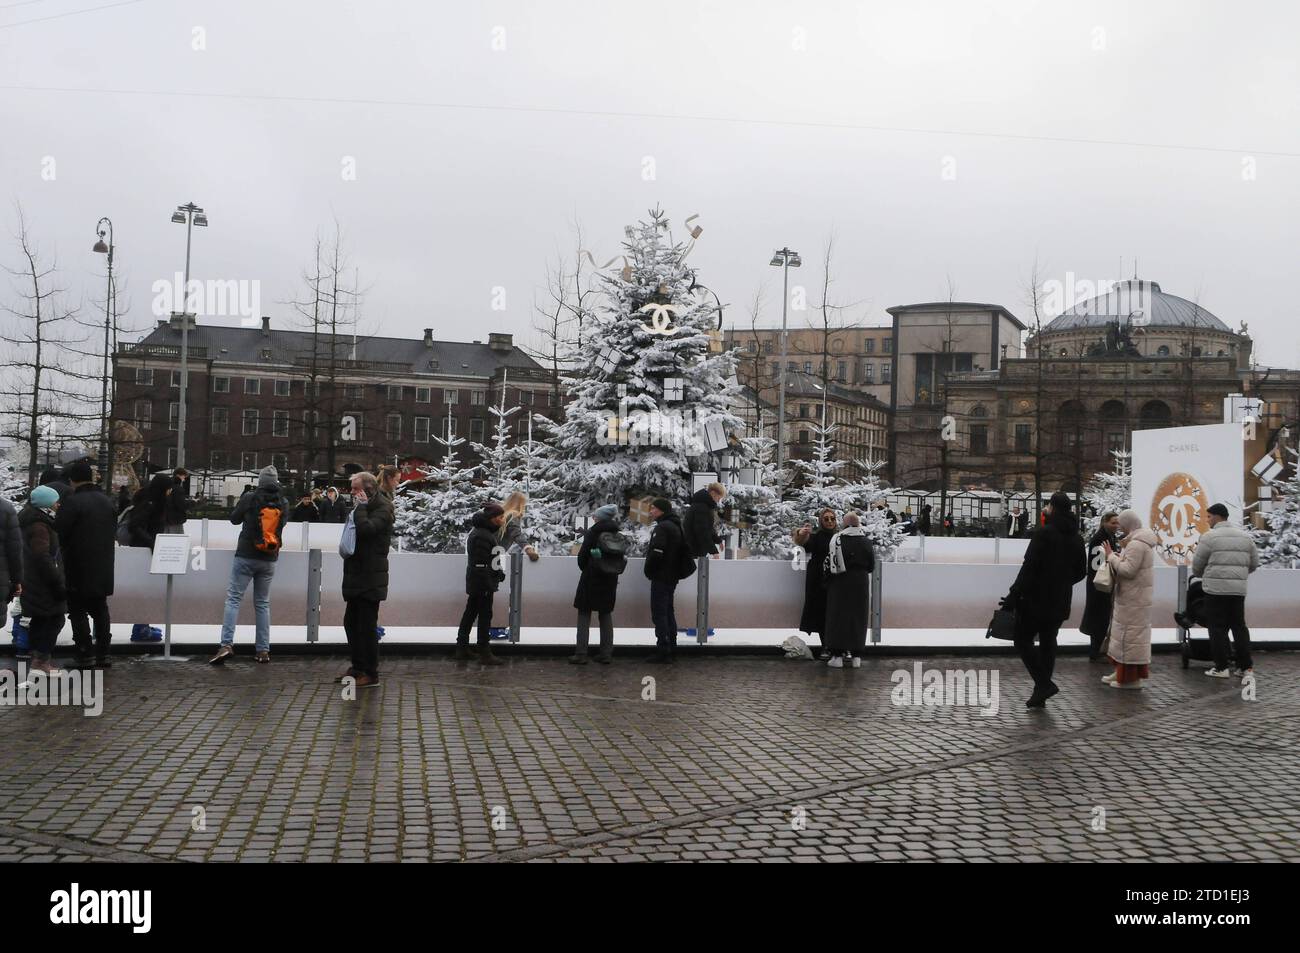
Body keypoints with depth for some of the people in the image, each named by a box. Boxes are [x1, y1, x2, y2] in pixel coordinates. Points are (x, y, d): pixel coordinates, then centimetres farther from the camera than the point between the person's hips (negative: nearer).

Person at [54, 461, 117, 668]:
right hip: (104, 569, 6)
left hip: (78, 568, -6)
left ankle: (85, 655, 0)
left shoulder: (72, 502, -16)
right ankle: (103, 653, 16)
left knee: (78, 611, 2)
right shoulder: (107, 501, 7)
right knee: (100, 609, 14)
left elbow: (58, 533, -16)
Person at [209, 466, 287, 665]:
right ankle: (263, 650, 10)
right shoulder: (283, 503, -2)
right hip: (269, 559, 3)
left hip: (246, 555, -3)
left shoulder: (250, 498, -10)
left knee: (233, 598, -1)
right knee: (262, 603, 11)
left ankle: (226, 644, -14)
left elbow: (234, 518, 4)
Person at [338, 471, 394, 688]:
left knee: (367, 625, -6)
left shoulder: (382, 508, -12)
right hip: (357, 578, 10)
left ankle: (370, 674, 1)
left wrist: (361, 507, -16)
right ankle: (358, 667, 26)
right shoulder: (365, 507, 18)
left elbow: (366, 528, -28)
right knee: (351, 622, 15)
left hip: (370, 579, -10)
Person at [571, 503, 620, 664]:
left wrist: (585, 569, 8)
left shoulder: (593, 532, -11)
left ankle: (581, 654, 1)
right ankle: (606, 654, 13)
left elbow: (582, 556, -10)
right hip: (610, 581, 5)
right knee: (606, 615, 12)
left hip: (591, 579, -4)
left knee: (584, 615, 3)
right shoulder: (617, 534, 3)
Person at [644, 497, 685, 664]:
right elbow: (682, 550, 21)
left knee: (659, 613, -7)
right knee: (668, 612, 16)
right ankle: (671, 648, 21)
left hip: (661, 577, -10)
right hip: (673, 577, 10)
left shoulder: (662, 527, -16)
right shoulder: (676, 526, 16)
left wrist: (649, 571, -9)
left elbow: (656, 553, -24)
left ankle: (663, 651, -9)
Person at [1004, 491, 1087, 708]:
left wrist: (1014, 594, -18)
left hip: (1036, 598, -7)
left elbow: (1029, 566, -20)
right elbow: (1081, 571, 16)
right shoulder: (1076, 538, 8)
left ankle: (1044, 683, -10)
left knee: (1023, 640, 1)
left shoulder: (1044, 533, -15)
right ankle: (1041, 694, 15)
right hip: (1060, 602, 7)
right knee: (1048, 643, 12)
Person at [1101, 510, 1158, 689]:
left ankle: (1131, 678, 0)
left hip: (1134, 598, -11)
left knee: (1130, 634, -5)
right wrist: (1117, 556, 8)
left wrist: (1111, 556, -13)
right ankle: (1122, 672, 22)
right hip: (1134, 596, 11)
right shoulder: (1142, 541, 15)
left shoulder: (1136, 544, -20)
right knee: (1127, 634, 15)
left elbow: (1128, 570, -23)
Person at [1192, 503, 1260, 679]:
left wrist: (1200, 576, 21)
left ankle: (1221, 667, 2)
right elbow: (1254, 562, 15)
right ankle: (1246, 667, 11)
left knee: (1218, 628, 1)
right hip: (1238, 588, 5)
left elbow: (1197, 564, -1)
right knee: (1239, 626, 11)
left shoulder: (1210, 536, -7)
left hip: (1216, 588, -5)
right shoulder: (1245, 535, 10)